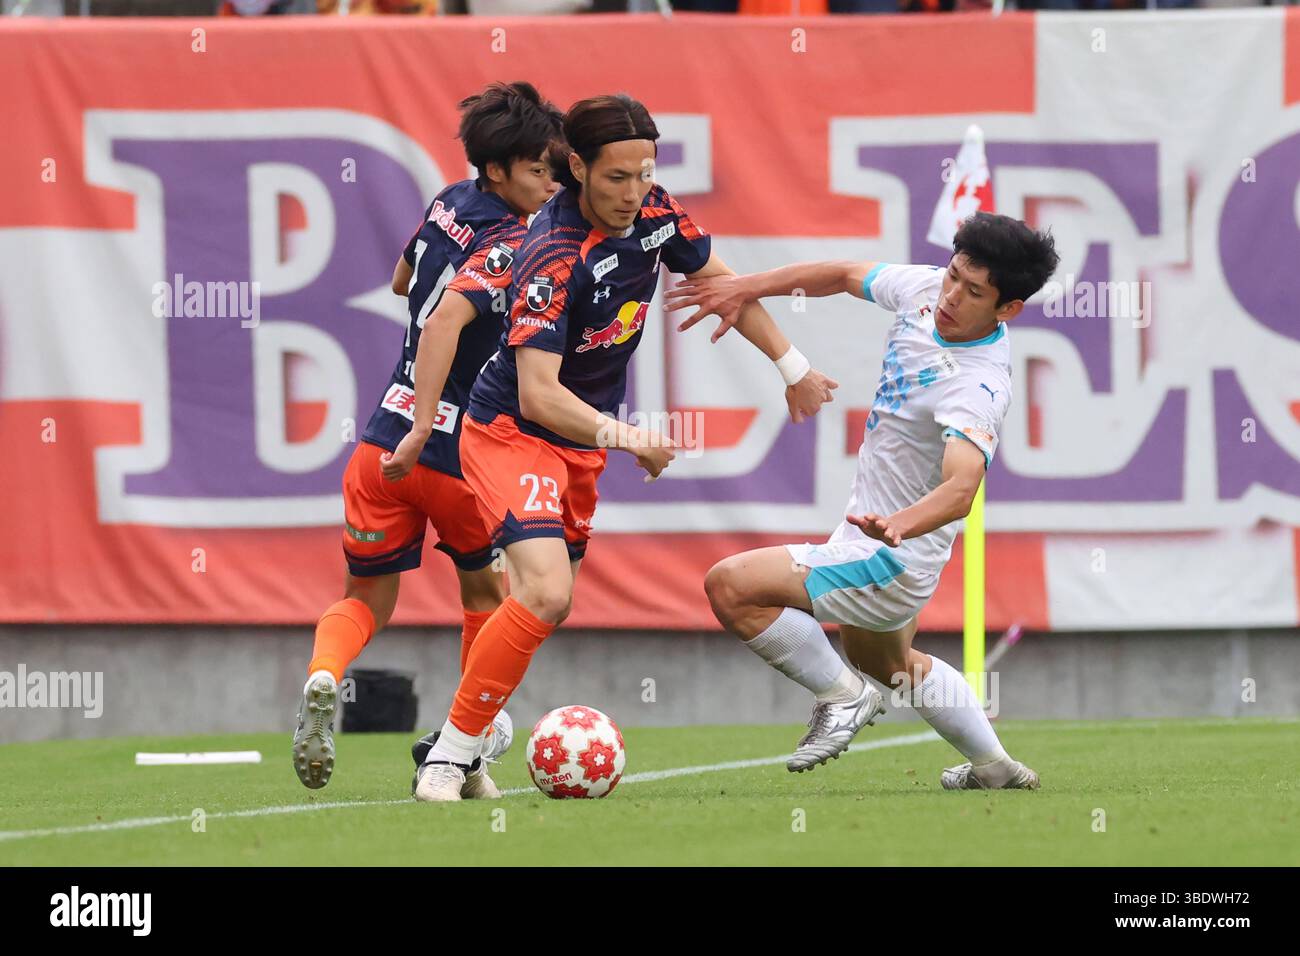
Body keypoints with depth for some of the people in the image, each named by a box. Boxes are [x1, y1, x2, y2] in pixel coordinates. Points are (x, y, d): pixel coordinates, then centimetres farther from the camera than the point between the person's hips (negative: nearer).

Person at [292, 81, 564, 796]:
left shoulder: (450, 202, 7)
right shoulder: (510, 249, -17)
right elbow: (446, 320, -32)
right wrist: (425, 428, -34)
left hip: (385, 442, 6)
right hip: (461, 457, -6)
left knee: (368, 598, 14)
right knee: (485, 591, 20)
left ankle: (322, 676, -18)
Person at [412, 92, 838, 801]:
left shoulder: (655, 214, -6)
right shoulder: (555, 256, -28)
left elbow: (722, 284, 14)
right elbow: (537, 393, -34)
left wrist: (791, 364, 20)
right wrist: (623, 436, -46)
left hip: (582, 444, 8)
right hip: (512, 433, -8)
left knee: (550, 599, 12)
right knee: (546, 592, -25)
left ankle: (464, 744, 26)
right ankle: (450, 752, -15)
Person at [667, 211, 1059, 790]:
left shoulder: (978, 389, -32)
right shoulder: (927, 289, -8)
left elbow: (960, 489, -47)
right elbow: (845, 275, 10)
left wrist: (899, 525, -65)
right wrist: (745, 289, 7)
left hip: (890, 563, -10)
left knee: (731, 586, -22)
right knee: (889, 662, 35)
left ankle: (844, 697, -5)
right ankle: (995, 768, 51)